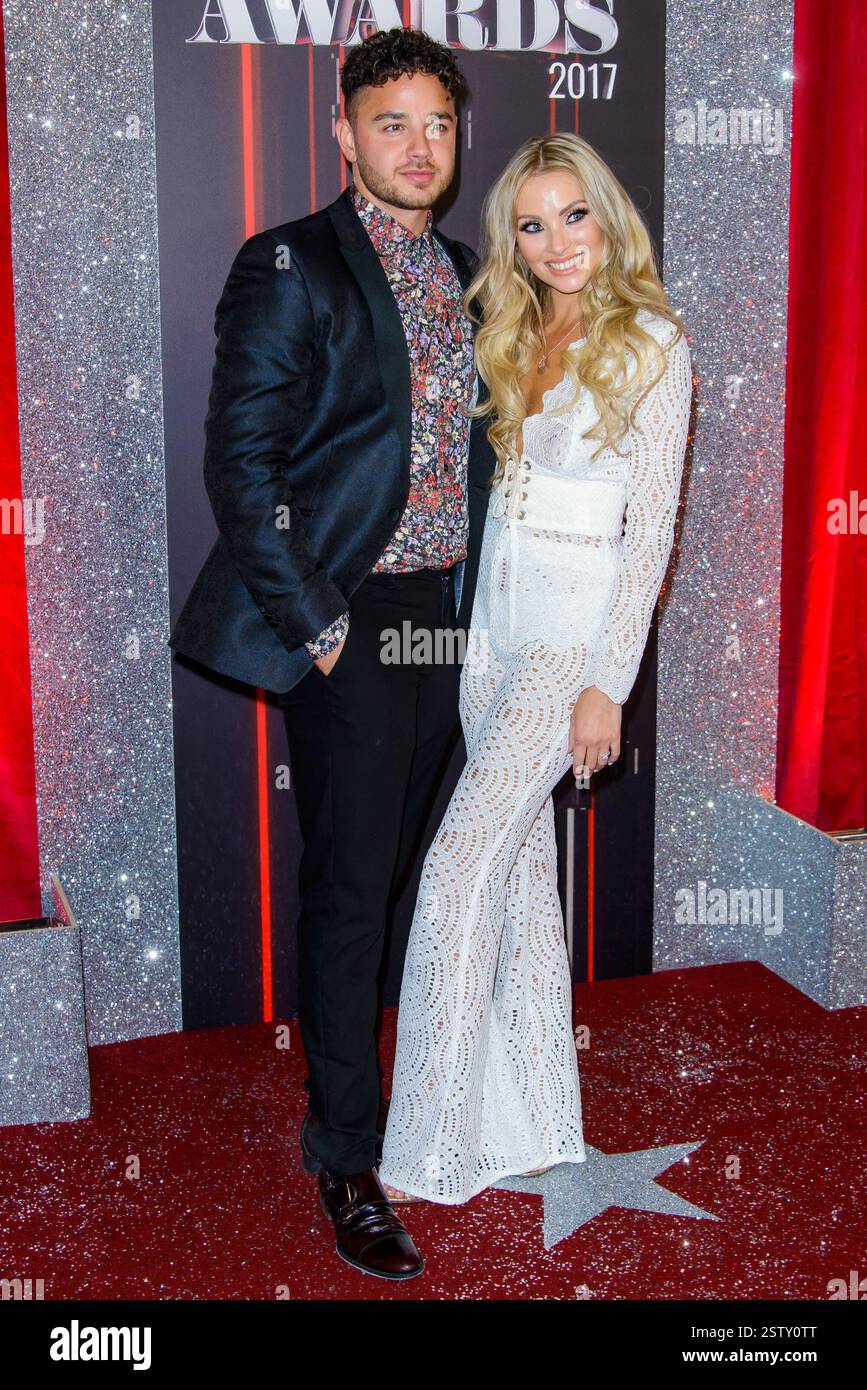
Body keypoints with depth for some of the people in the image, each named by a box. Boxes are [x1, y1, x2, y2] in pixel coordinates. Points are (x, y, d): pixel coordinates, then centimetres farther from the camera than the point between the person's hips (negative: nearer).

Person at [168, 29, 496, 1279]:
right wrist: (315, 623, -14)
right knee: (351, 887, -1)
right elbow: (241, 463, -11)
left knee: (405, 871, 13)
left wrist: (478, 600, 9)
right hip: (349, 620, -6)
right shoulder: (290, 268, -6)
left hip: (446, 616, 6)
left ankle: (363, 1074, 31)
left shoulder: (468, 277, 14)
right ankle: (348, 1161, 13)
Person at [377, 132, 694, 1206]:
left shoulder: (651, 344, -8)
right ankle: (535, 1121, 22)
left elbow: (652, 526, -12)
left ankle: (434, 1146, 1)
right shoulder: (515, 339, 13)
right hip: (496, 618, 7)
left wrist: (607, 684, -17)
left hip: (577, 626, -7)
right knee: (521, 862, 10)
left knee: (461, 865, -11)